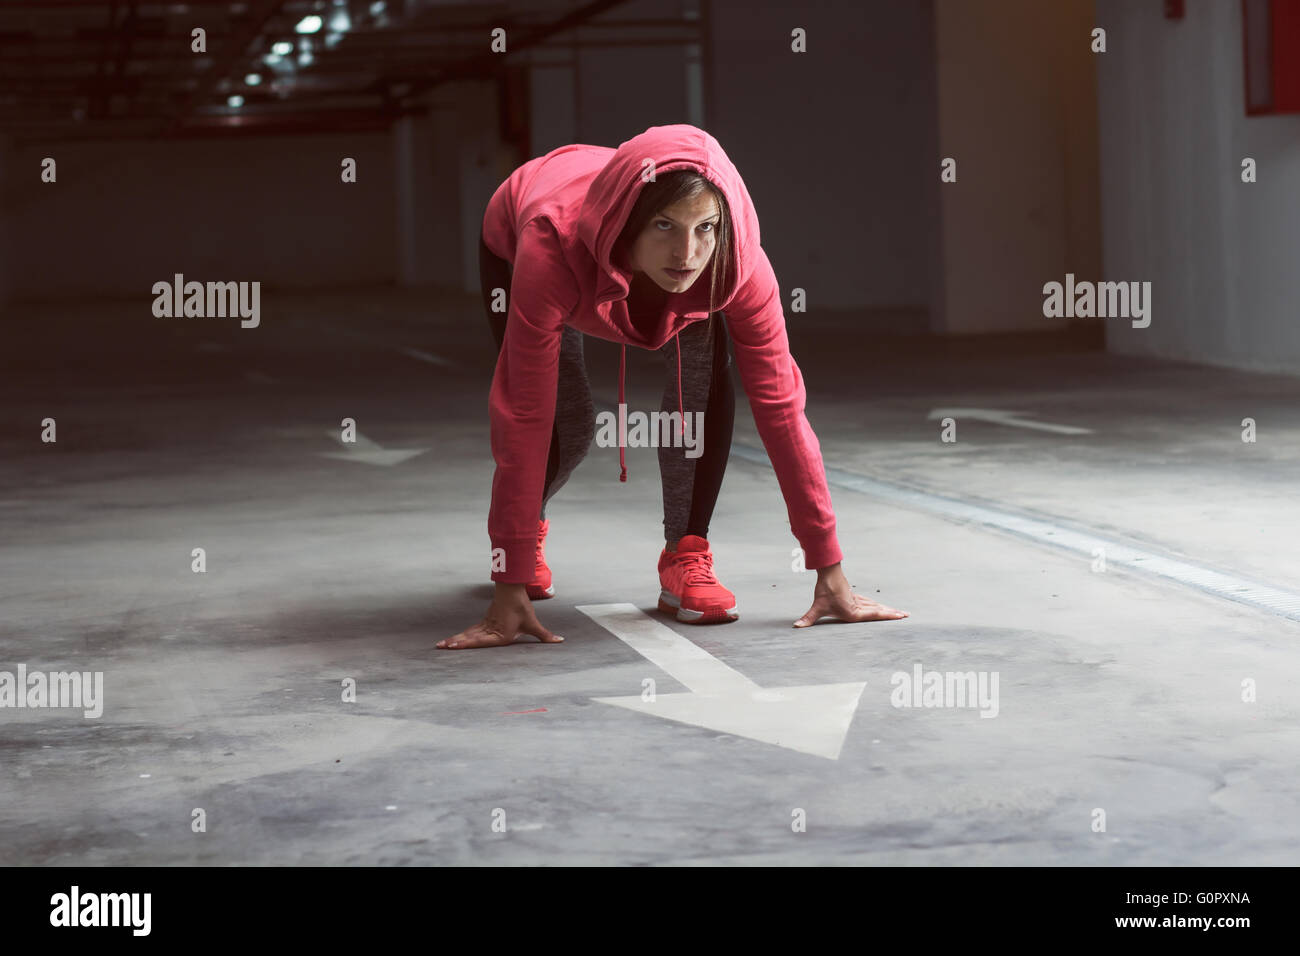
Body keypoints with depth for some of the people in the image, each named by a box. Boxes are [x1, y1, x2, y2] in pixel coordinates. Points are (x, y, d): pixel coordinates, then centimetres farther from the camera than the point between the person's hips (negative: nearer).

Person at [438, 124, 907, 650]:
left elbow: (779, 405, -34)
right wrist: (510, 591, -45)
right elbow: (526, 419, -45)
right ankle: (524, 532, 26)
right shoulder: (552, 246, -47)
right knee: (568, 424, -10)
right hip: (512, 242, -1)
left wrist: (830, 574, -35)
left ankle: (687, 557, -12)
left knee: (705, 363, -26)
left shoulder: (737, 262, -40)